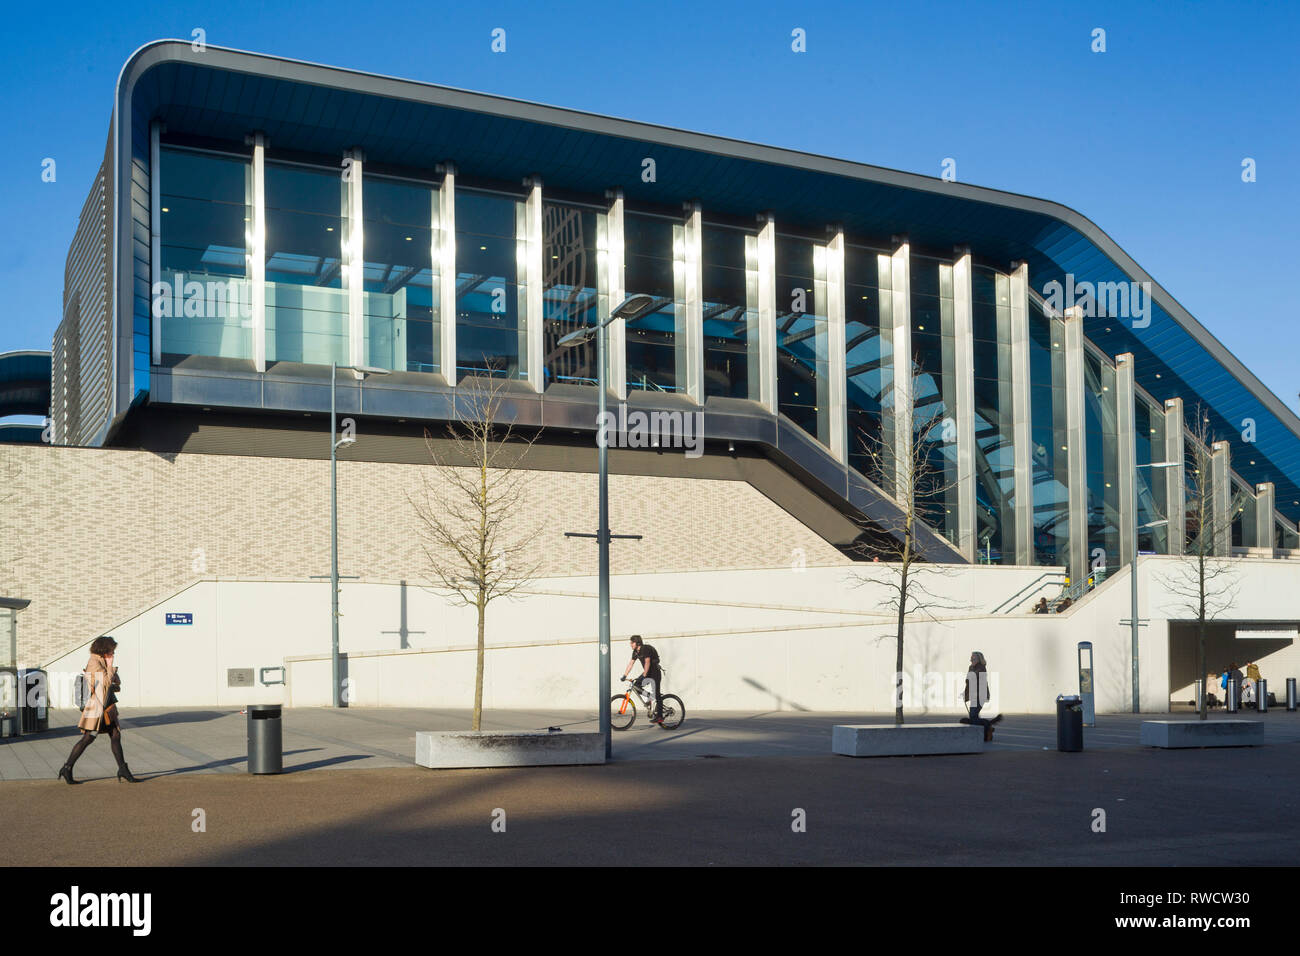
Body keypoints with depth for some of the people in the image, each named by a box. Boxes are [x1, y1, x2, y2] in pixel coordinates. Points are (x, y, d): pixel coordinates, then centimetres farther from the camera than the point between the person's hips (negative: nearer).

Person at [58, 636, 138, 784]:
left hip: (107, 707, 9)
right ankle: (66, 770, 2)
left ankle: (123, 771, 8)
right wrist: (110, 666, -5)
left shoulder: (103, 661, 15)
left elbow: (117, 682, 17)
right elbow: (108, 681, -16)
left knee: (116, 736, 5)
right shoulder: (94, 662, -12)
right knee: (88, 738, -8)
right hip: (96, 706, -9)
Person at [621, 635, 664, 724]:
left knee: (657, 695, -8)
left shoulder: (646, 649, -20)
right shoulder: (636, 652, 5)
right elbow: (630, 663, 8)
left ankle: (659, 716, -6)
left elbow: (647, 663, -27)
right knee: (636, 684, -10)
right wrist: (624, 675, 3)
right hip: (647, 672, 8)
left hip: (655, 673, -8)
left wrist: (644, 676, -31)